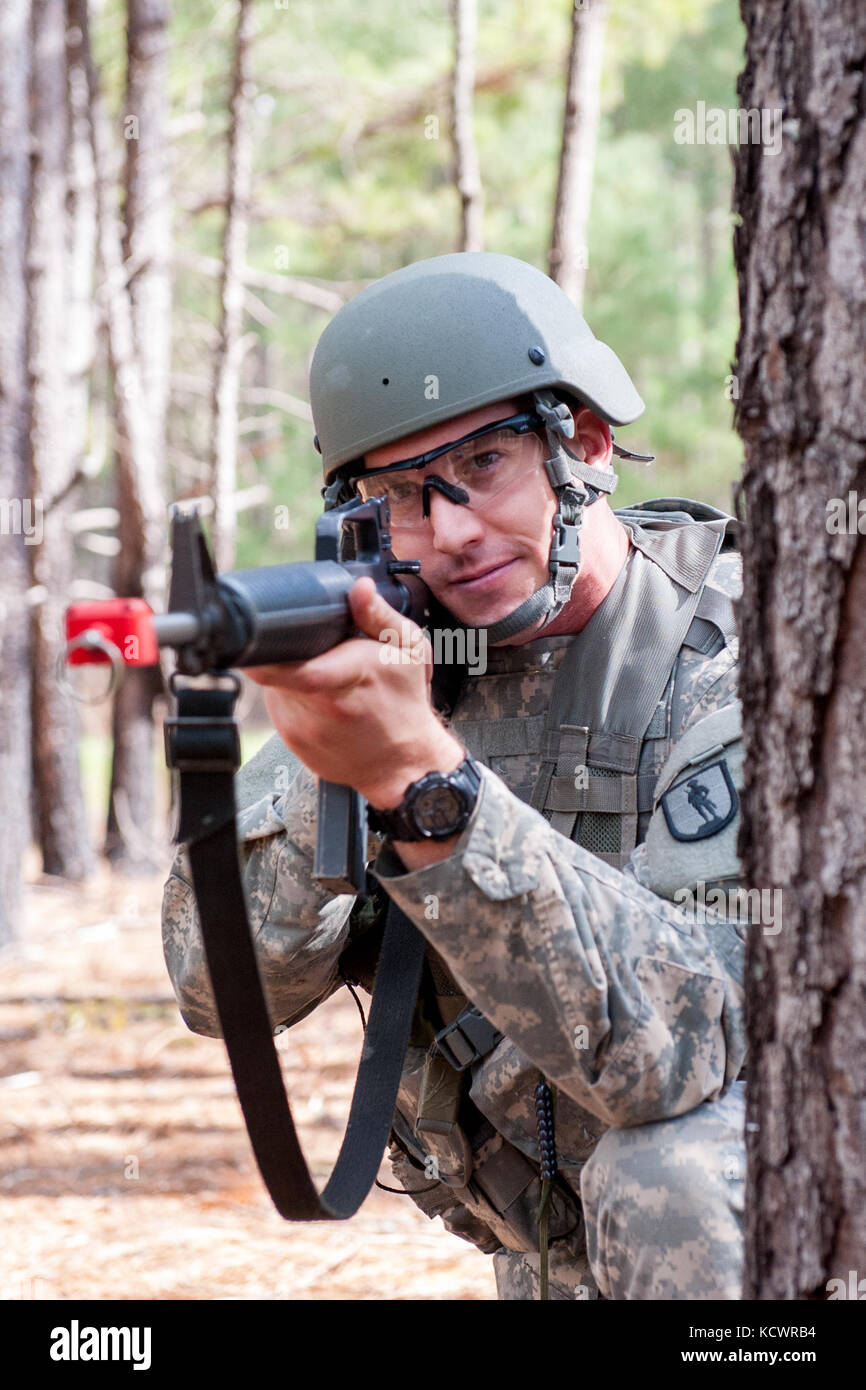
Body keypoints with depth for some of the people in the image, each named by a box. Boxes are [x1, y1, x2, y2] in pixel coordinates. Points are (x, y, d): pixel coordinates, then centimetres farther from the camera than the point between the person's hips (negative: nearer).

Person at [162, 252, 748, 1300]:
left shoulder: (726, 661, -22)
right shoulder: (399, 642, -6)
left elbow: (679, 1039, -36)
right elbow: (226, 990, -11)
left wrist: (422, 781, -44)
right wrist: (335, 767, -29)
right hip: (546, 1255, 5)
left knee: (665, 1182, -32)